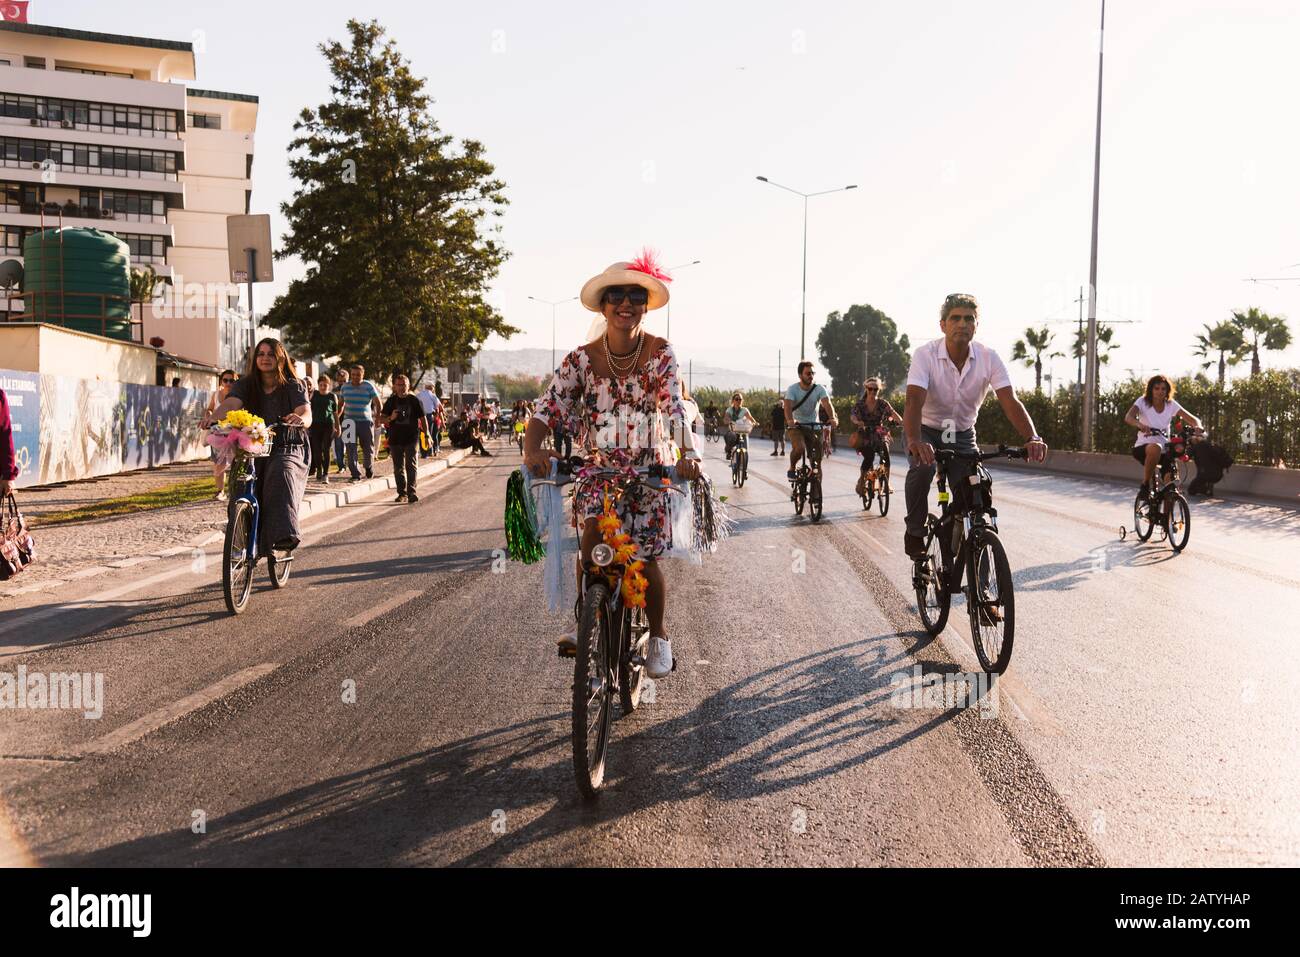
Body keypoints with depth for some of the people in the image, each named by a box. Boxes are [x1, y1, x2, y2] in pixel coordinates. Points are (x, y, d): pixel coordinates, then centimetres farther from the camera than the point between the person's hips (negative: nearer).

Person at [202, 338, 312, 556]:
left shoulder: (293, 387, 2)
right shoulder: (245, 385, 6)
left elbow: (306, 414, -14)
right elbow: (231, 403, -13)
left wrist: (301, 419, -40)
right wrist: (213, 416, -36)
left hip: (287, 450, -3)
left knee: (281, 476, -33)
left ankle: (284, 538, -44)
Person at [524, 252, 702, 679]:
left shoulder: (660, 354, -11)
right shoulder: (583, 358, -7)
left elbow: (674, 406, -23)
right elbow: (548, 407, -14)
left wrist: (688, 454, -41)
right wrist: (532, 450, -34)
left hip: (651, 468, -1)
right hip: (600, 467, 1)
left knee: (645, 562, -1)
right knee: (593, 533, -24)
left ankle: (658, 636, 24)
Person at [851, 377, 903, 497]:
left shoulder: (882, 404, 1)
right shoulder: (860, 404, -2)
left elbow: (892, 412, -14)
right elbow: (853, 415, -18)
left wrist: (900, 421, -35)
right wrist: (858, 422, -42)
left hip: (879, 436, 2)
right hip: (864, 438, -1)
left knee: (885, 455, -24)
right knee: (869, 457, -24)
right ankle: (862, 481, 1)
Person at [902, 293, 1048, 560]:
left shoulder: (989, 358, -16)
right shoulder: (926, 355, -24)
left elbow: (1010, 401, -25)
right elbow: (914, 400, -38)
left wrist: (1032, 438, -44)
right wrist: (915, 441, -57)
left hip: (963, 434, 3)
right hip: (927, 430, -3)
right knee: (923, 466, -34)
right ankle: (915, 532, -12)